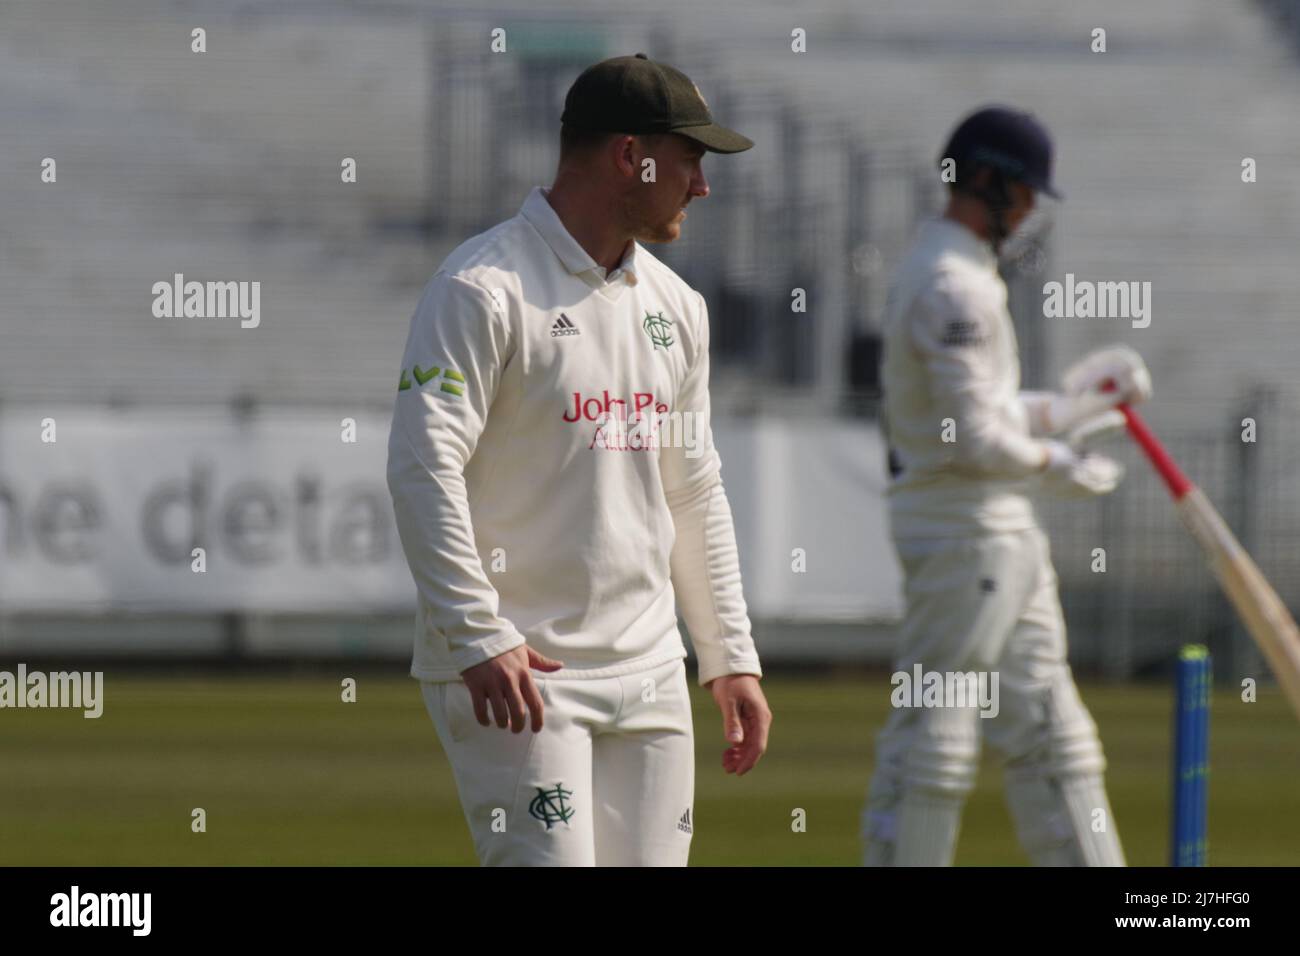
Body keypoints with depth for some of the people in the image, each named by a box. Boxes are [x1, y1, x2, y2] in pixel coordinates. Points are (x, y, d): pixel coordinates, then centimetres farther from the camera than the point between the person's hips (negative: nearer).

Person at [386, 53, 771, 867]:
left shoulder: (674, 305, 16)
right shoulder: (486, 288, -9)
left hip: (647, 677, 8)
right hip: (517, 673, -8)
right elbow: (423, 466, -17)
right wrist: (478, 636, -25)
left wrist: (730, 658, 17)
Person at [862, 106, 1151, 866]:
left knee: (1045, 726, 10)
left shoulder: (965, 274, 17)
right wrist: (1056, 464, -6)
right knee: (935, 725, -6)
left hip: (1004, 529, 11)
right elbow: (973, 439, -21)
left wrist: (1074, 401, 15)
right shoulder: (954, 286, -17)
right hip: (962, 525, -11)